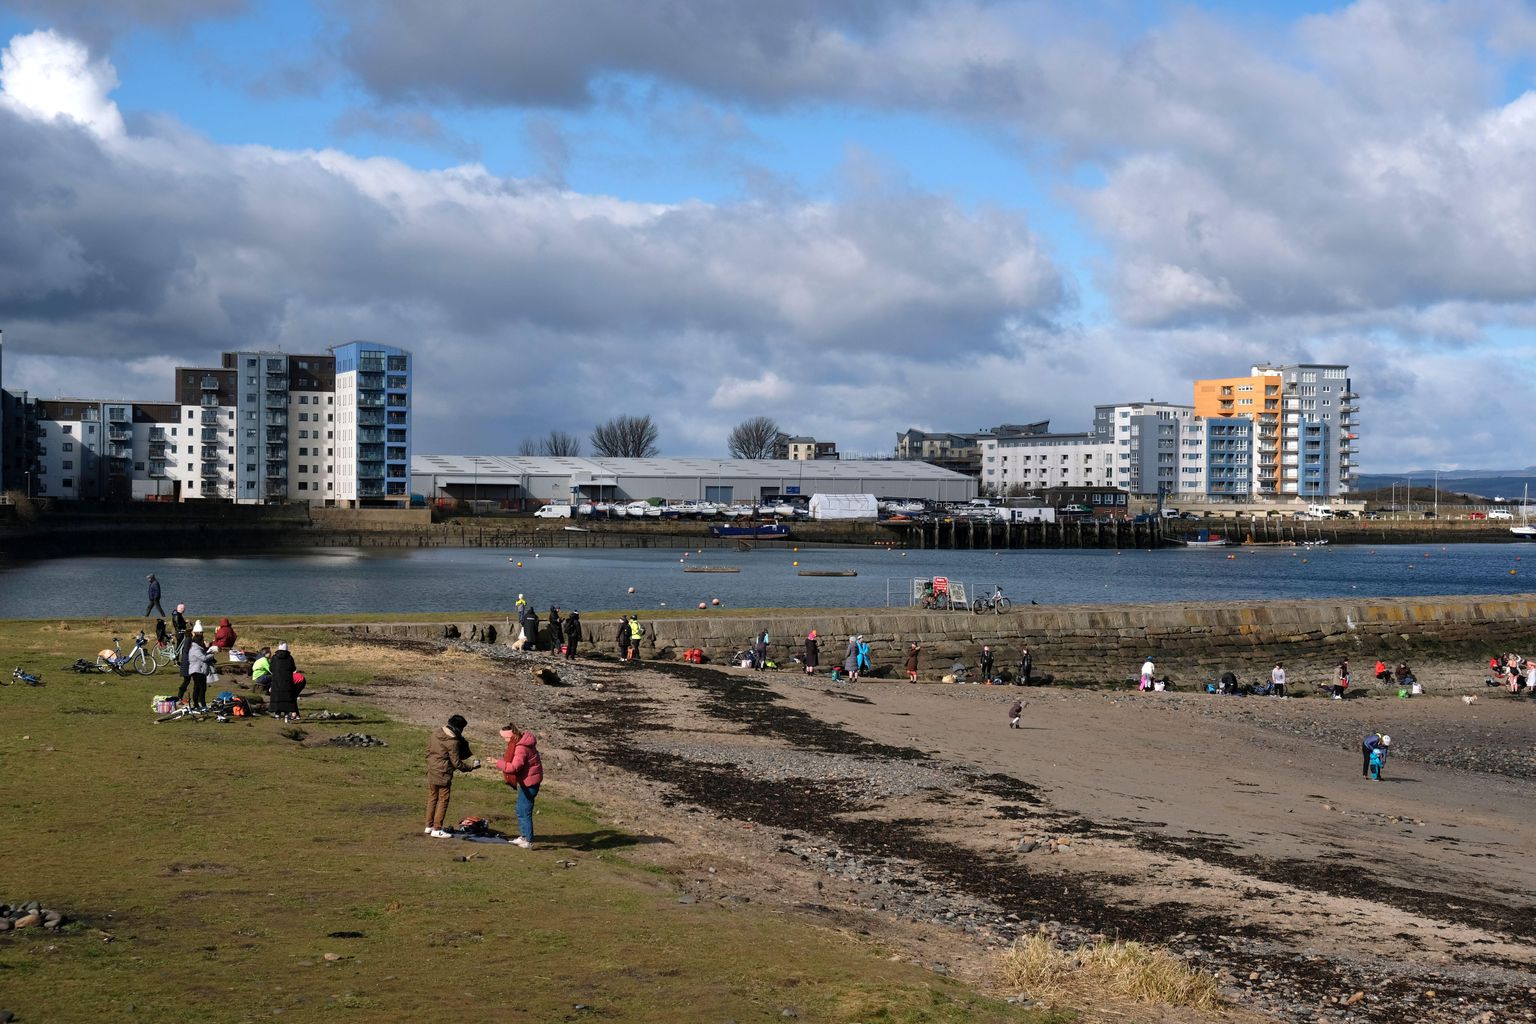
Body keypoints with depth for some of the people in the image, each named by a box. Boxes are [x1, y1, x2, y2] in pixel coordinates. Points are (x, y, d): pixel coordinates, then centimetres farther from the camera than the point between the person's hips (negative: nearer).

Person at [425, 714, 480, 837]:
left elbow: (428, 750, 10)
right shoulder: (453, 742, -19)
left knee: (432, 798, 17)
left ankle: (429, 826, 24)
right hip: (443, 774, -7)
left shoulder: (435, 732, 1)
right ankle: (437, 829, 5)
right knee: (443, 801, 3)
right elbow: (456, 763, -15)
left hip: (431, 772, 7)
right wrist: (470, 767, -1)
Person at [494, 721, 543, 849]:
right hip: (527, 780, 11)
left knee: (524, 812, -5)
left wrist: (498, 762, -22)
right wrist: (504, 759, 1)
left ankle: (528, 841, 0)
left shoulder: (521, 748, -25)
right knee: (520, 809, 20)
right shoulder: (521, 742, 6)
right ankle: (523, 836, 29)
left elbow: (514, 767, -30)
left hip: (529, 782, -11)